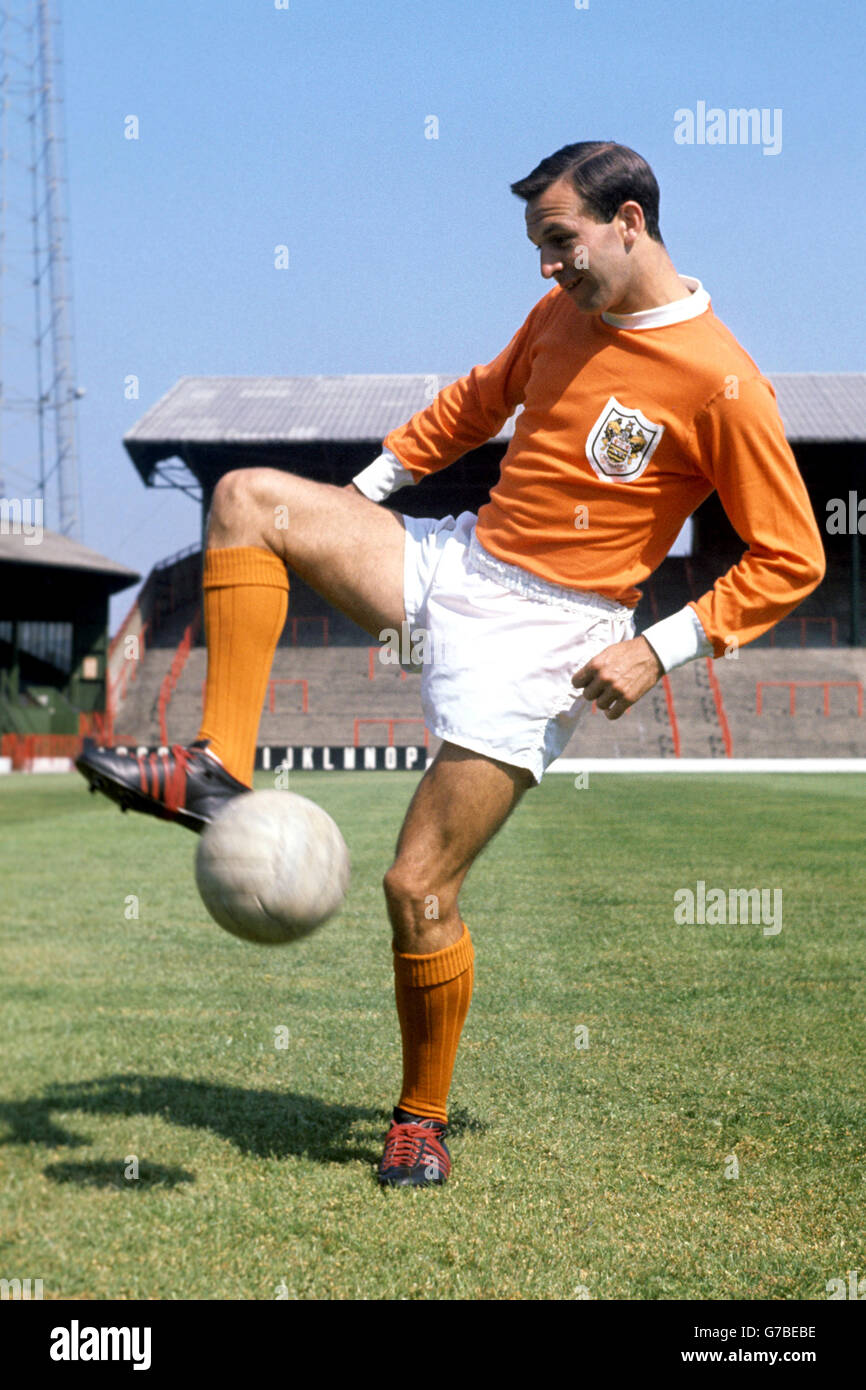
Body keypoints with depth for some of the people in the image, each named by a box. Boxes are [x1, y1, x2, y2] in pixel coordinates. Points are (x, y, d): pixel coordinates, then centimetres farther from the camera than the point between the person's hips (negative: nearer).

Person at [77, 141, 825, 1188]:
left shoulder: (720, 383, -15)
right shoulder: (563, 313, 6)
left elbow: (790, 560, -11)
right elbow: (481, 399, 25)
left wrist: (659, 649, -17)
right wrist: (371, 485, 18)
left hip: (543, 630, -7)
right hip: (458, 561, 7)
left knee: (418, 888, -9)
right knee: (249, 499, -10)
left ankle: (423, 1119, 14)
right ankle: (217, 770, -15)